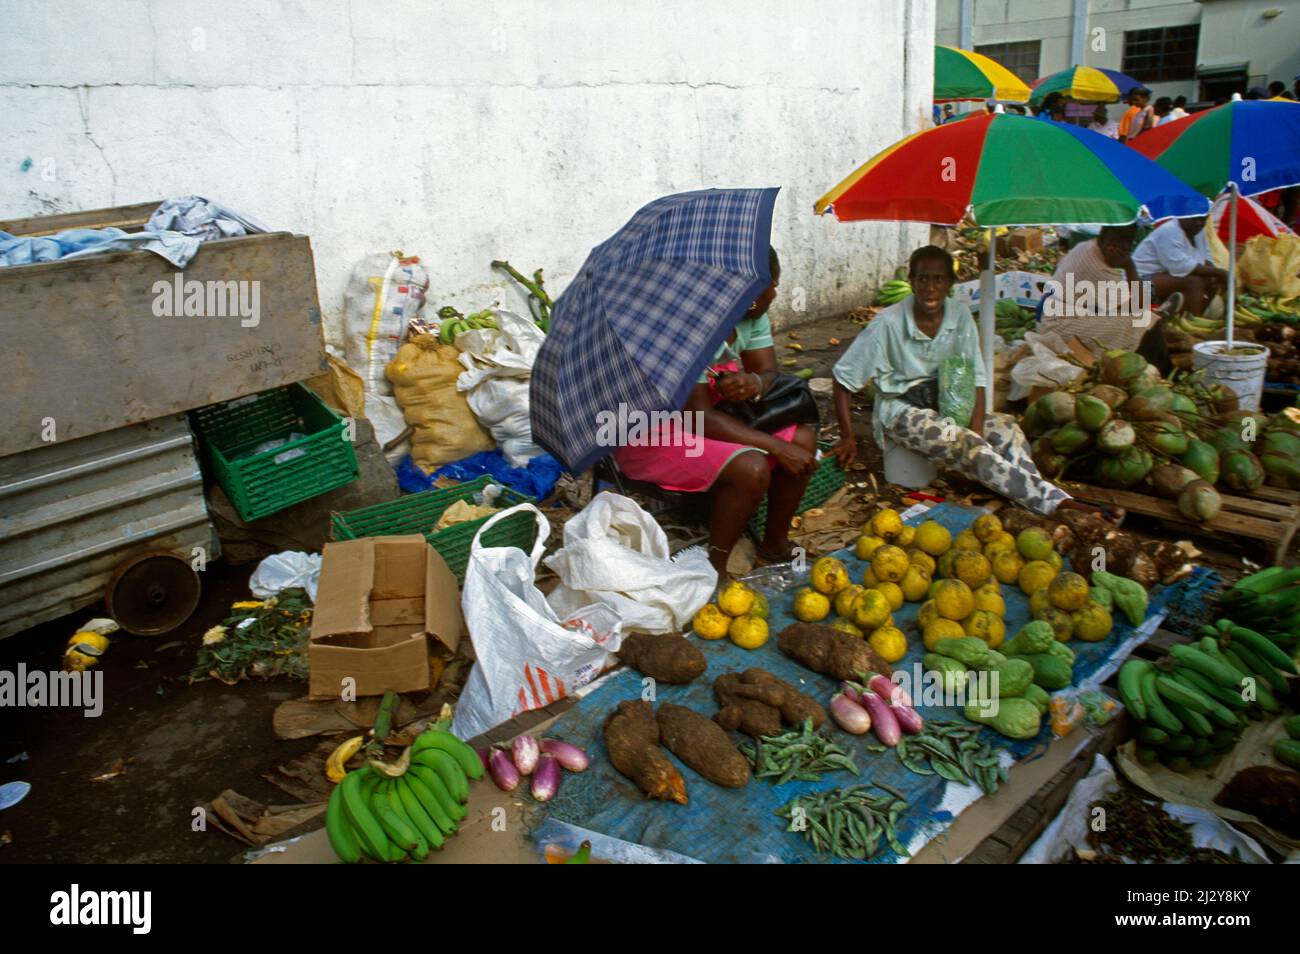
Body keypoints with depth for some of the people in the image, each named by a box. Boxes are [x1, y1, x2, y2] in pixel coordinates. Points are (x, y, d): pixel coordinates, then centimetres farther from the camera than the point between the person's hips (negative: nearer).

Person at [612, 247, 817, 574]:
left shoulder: (752, 316, -2)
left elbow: (769, 373, 1)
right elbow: (699, 417, -31)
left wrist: (754, 383, -26)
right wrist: (777, 446, -31)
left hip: (715, 418, 9)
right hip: (651, 435, -9)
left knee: (804, 437, -6)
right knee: (751, 467, -31)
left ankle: (775, 544, 10)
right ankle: (715, 569, -12)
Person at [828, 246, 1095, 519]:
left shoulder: (960, 315, -4)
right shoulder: (888, 324, -16)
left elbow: (976, 379, -3)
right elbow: (843, 377, -11)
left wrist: (977, 430, -18)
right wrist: (848, 438, -12)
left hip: (943, 403, 6)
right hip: (901, 410, -6)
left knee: (1005, 428, -20)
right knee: (965, 444, -30)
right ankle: (1052, 500, -36)